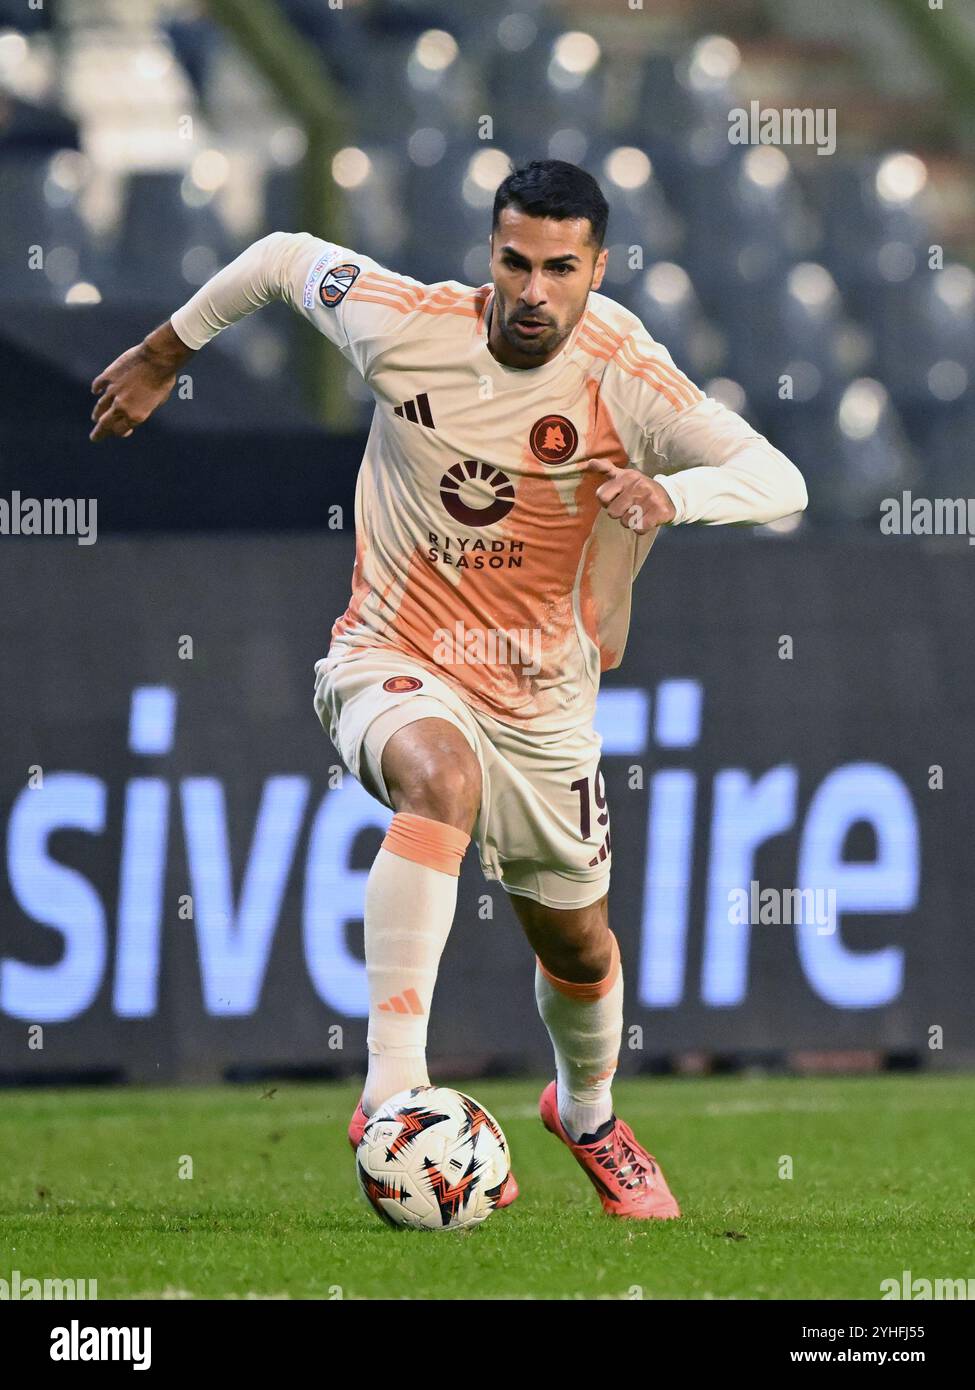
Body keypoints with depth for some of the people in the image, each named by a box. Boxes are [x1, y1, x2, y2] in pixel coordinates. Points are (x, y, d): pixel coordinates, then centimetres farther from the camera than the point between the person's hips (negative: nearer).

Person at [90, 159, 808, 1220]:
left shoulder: (623, 379, -16)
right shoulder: (407, 326, -14)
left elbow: (778, 481, -27)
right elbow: (285, 257, 5)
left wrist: (671, 494, -47)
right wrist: (161, 358, 15)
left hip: (540, 693, 2)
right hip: (393, 661, -2)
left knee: (574, 936, 15)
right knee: (443, 778, -37)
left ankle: (586, 1112, 51)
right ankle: (391, 1089, -43)